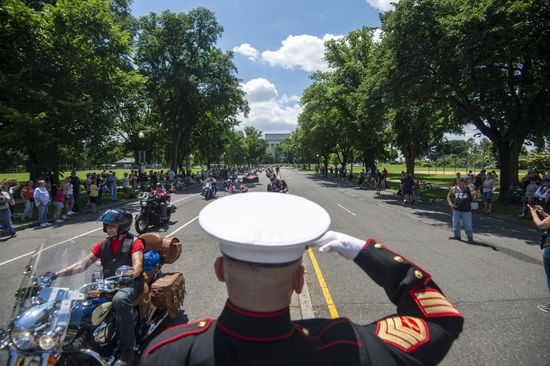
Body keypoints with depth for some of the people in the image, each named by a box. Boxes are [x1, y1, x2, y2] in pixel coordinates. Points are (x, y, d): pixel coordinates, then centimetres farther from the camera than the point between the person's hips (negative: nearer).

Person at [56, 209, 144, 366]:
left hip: (130, 283, -7)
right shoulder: (103, 244, 13)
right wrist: (56, 274, 1)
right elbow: (83, 264, 12)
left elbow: (137, 266, -20)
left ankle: (127, 350, -31)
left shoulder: (134, 242, -5)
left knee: (120, 300, -38)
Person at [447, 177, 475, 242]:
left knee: (468, 224, 5)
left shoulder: (469, 190, -4)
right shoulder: (454, 189, 0)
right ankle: (456, 235, 27)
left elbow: (472, 199, 2)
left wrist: (473, 195, -18)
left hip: (466, 210, -2)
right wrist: (450, 202, 0)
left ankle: (470, 237, 18)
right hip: (456, 210, 2)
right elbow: (449, 196, 12)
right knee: (455, 223, 12)